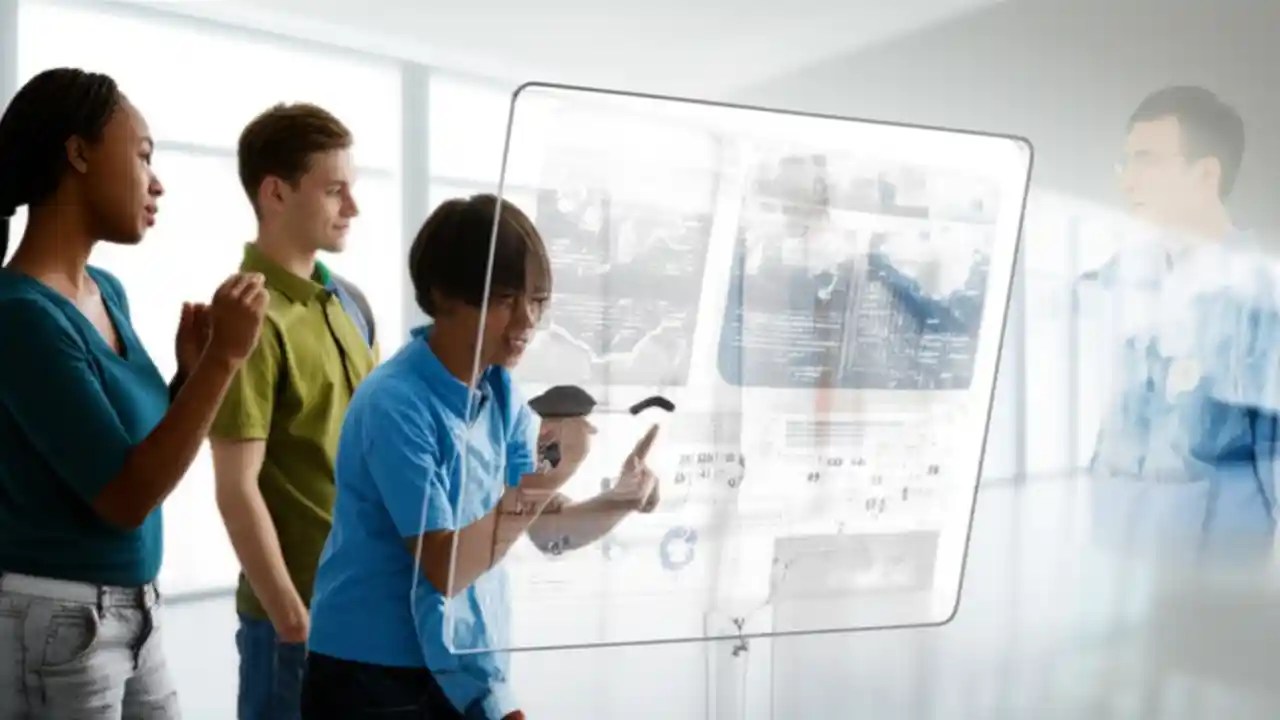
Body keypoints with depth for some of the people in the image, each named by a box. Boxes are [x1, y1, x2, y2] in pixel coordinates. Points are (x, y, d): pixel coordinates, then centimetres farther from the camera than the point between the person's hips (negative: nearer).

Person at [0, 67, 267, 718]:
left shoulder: (107, 292, 6)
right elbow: (126, 497, -20)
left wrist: (191, 372, -1)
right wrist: (223, 358, -21)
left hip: (131, 617, 8)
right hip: (53, 626, -8)